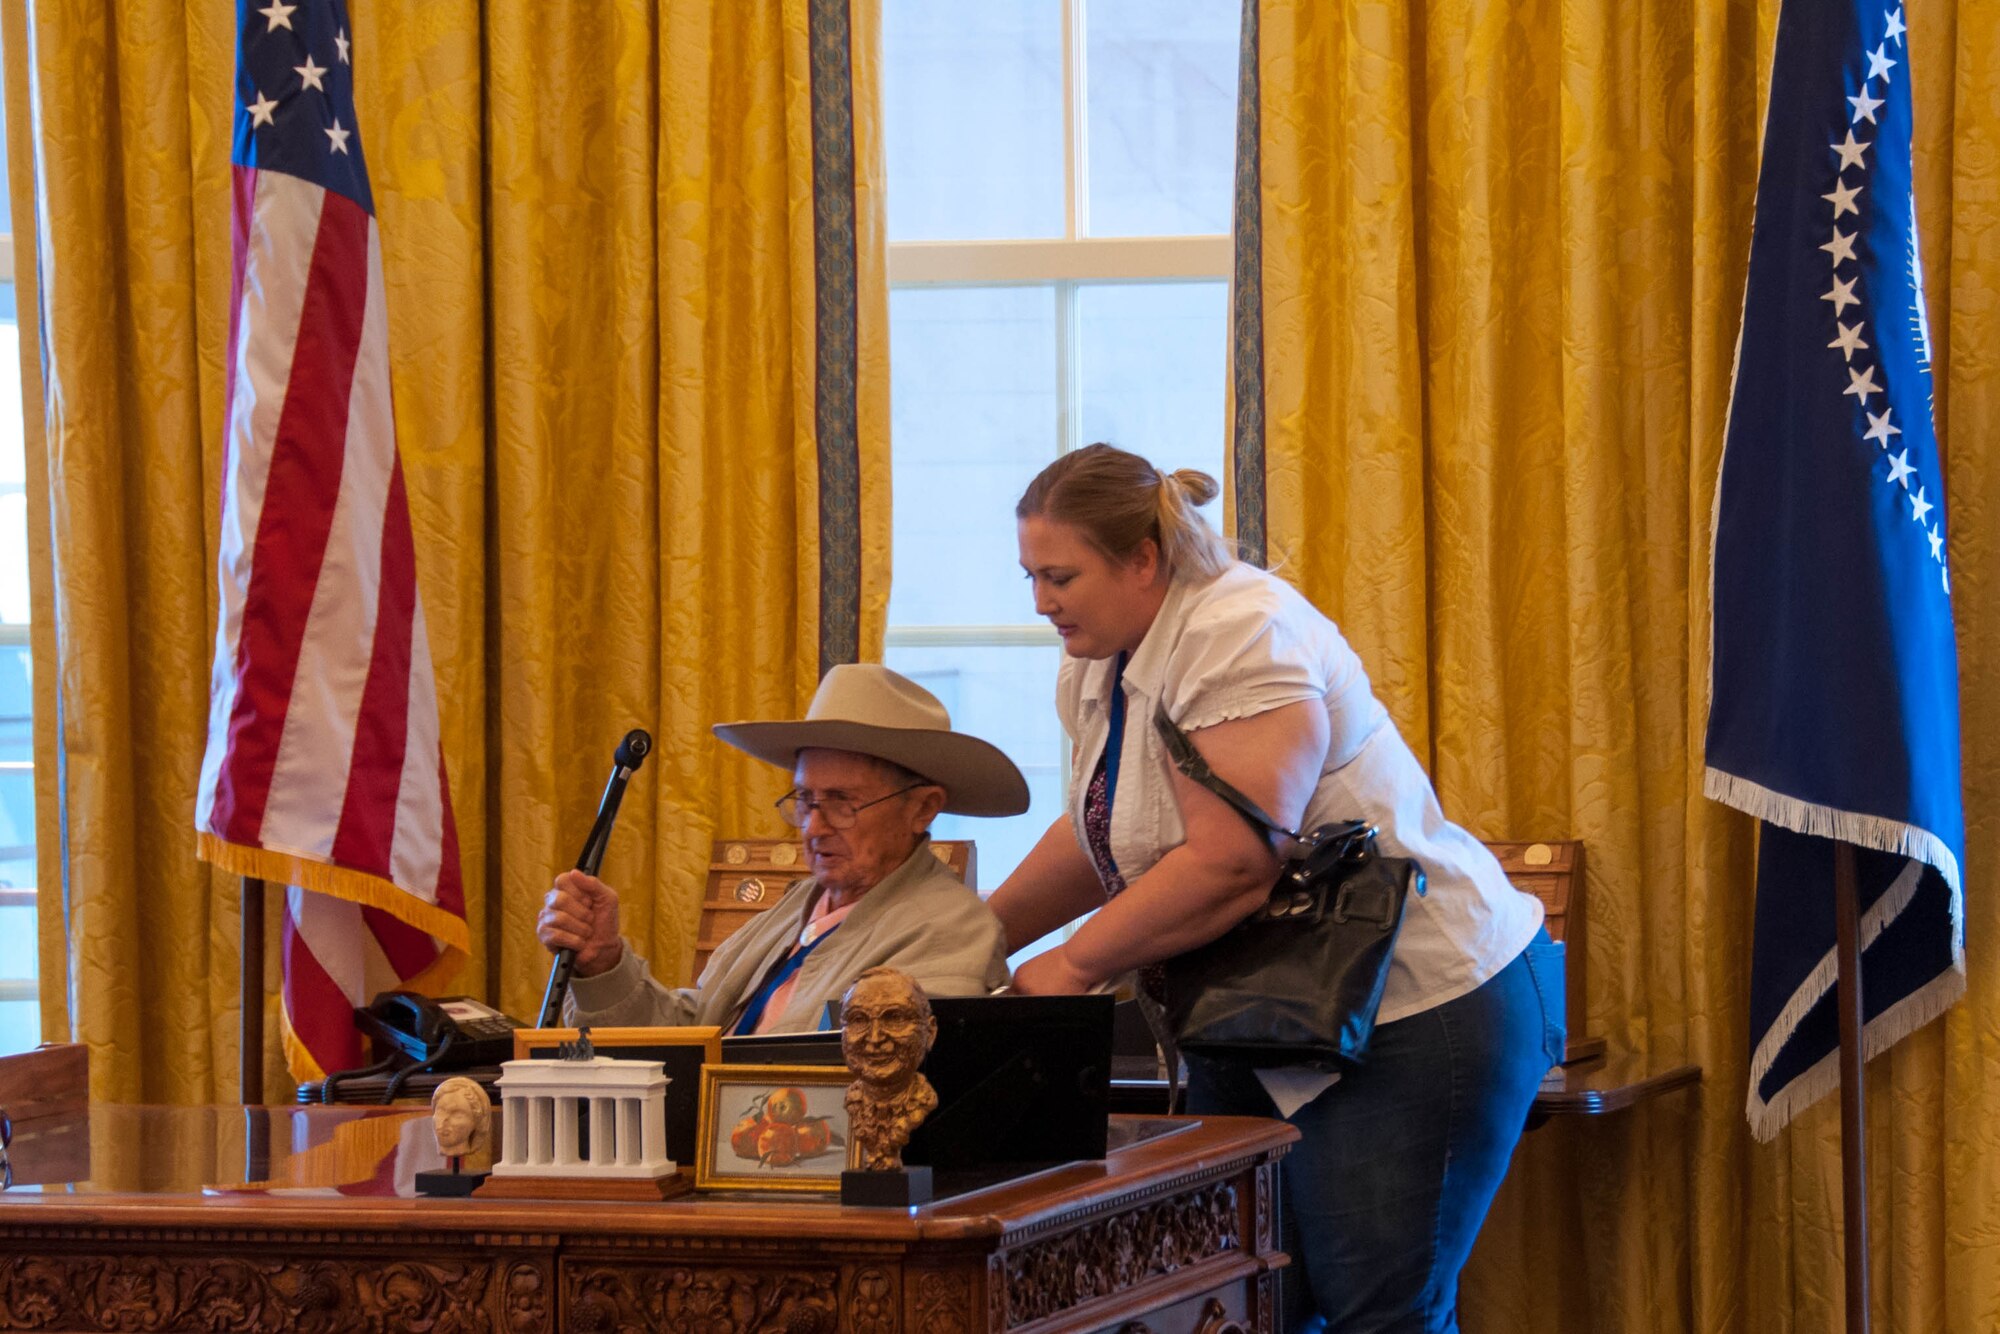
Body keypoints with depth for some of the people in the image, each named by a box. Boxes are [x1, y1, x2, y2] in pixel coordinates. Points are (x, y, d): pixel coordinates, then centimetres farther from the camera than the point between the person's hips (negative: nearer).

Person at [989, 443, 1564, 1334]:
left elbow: (1231, 863, -27)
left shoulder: (1242, 639, -21)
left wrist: (1072, 967, -19)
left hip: (1419, 1011, -10)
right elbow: (1097, 834, 22)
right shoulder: (1095, 666, 10)